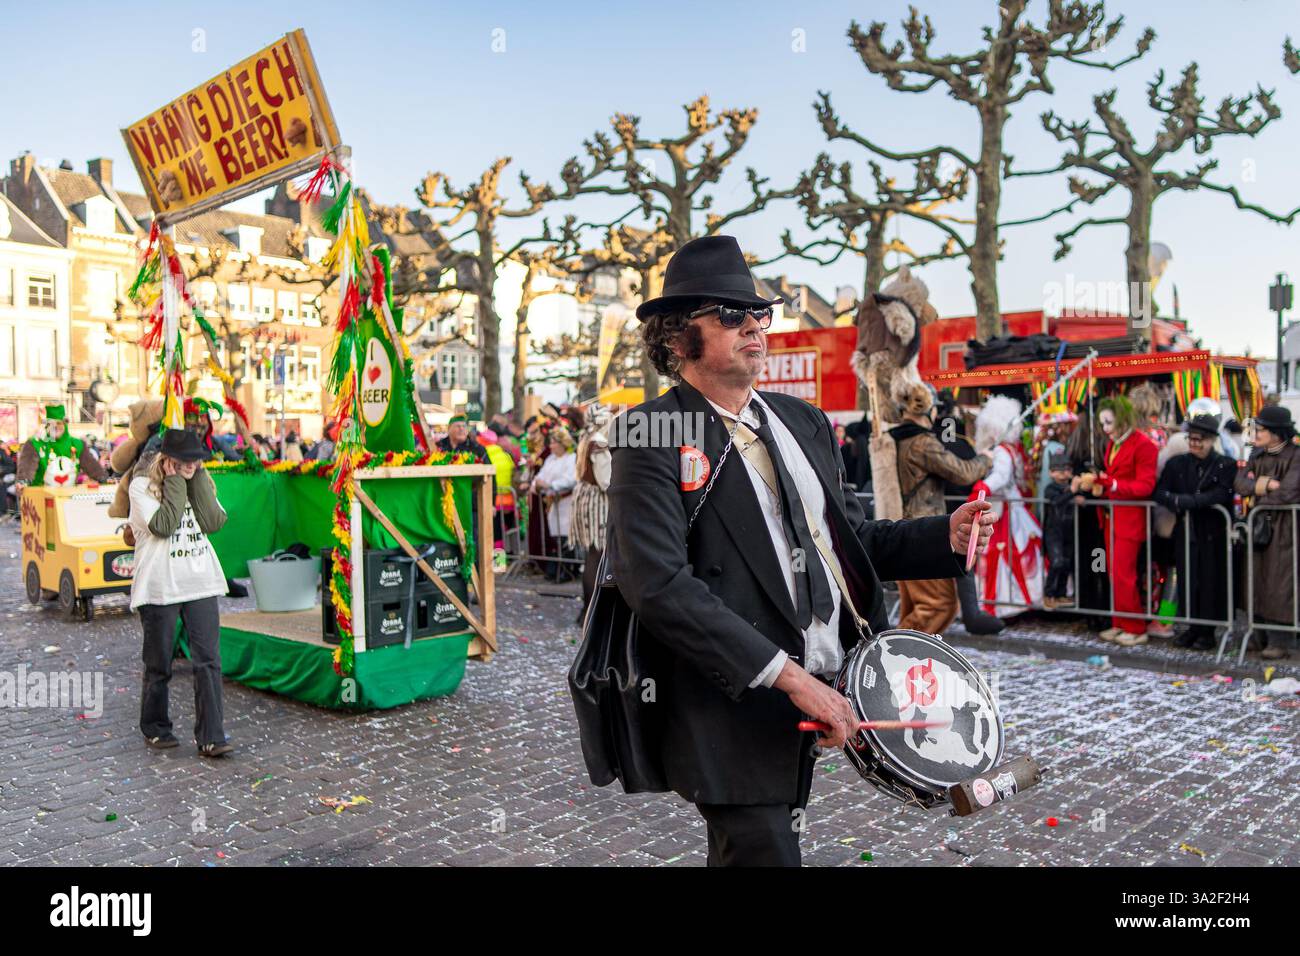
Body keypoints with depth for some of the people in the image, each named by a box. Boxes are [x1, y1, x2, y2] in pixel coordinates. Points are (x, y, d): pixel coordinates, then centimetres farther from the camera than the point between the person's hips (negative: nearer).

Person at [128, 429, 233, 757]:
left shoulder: (200, 484, 11)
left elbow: (214, 522, -4)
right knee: (159, 665, 9)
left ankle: (210, 738, -2)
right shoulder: (141, 485, -2)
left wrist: (197, 479, -5)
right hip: (159, 587, -3)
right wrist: (175, 482, -11)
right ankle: (155, 729, 29)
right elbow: (162, 525, -17)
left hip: (201, 583, 3)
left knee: (208, 661, -5)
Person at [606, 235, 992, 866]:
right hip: (734, 710, -7)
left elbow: (849, 538, 17)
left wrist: (945, 537, -1)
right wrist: (788, 676, -24)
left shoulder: (803, 422, 11)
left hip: (827, 689, 7)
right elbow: (659, 584, -21)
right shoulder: (652, 437, -11)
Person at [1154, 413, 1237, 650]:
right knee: (1187, 580, 7)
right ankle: (1192, 627, 20)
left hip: (1213, 534, -3)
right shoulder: (1176, 463, 7)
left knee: (1211, 582, 2)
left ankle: (1208, 631, 14)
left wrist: (1186, 501, -22)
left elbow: (1220, 495, -17)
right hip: (1185, 533, 3)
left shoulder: (1226, 465, -2)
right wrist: (1177, 503, -21)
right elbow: (1159, 492, -2)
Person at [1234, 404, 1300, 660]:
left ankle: (1278, 641, -2)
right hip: (1259, 525, 6)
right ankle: (1261, 636, 15)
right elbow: (1239, 483, -1)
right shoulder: (1258, 455, 10)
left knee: (1279, 584, -6)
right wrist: (1268, 485, -16)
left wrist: (1257, 489, -5)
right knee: (1258, 581, 7)